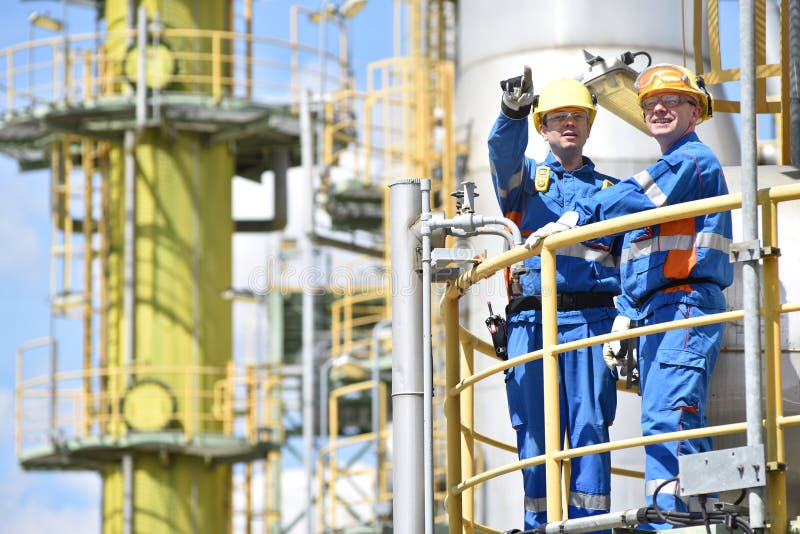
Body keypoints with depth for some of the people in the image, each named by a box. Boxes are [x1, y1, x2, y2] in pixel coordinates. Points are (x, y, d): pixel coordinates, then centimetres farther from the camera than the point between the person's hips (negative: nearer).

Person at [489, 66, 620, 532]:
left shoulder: (610, 191, 19)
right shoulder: (525, 177, 18)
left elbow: (628, 265, 13)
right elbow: (503, 151, -7)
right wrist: (513, 112, -29)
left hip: (590, 318, 0)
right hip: (530, 319, 0)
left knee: (590, 425, -8)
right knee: (535, 429, -2)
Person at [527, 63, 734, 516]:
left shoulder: (693, 160, -4)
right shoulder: (666, 171, 28)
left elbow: (637, 196, -22)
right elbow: (640, 266, 30)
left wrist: (574, 219, -24)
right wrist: (623, 321, 23)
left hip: (687, 306, -11)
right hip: (655, 314, 11)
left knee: (666, 418, -23)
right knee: (684, 427, 9)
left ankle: (667, 519, -32)